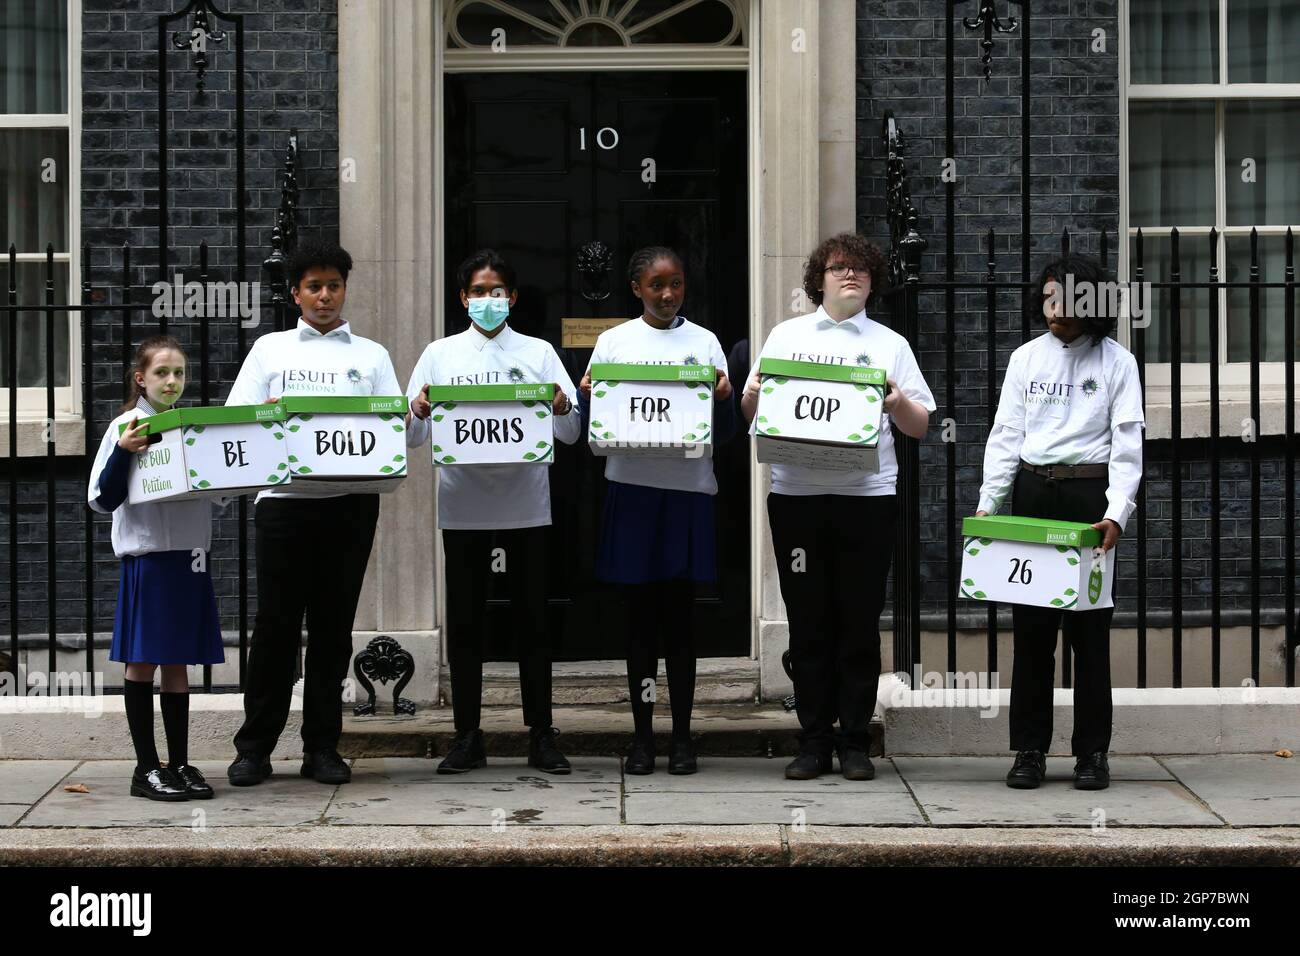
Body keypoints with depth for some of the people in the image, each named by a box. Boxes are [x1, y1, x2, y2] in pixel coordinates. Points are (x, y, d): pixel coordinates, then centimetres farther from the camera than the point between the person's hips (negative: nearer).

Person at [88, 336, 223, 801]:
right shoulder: (126, 426, -4)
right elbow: (103, 500, -8)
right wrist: (123, 453, -21)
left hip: (189, 556, 5)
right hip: (145, 557, -5)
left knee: (178, 662, 10)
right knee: (142, 662, 2)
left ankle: (179, 764, 15)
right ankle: (146, 767, 8)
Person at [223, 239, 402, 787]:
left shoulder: (372, 355, 17)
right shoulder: (270, 350, 15)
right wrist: (265, 414, -14)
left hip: (351, 500, 1)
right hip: (284, 498, -1)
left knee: (334, 625, 4)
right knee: (276, 623, -2)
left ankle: (322, 747, 10)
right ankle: (254, 747, 5)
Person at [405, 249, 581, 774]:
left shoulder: (537, 352, 8)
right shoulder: (441, 353, 9)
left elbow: (571, 433, 3)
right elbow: (413, 436, 5)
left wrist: (562, 408, -18)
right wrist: (418, 412, -17)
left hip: (525, 505, 0)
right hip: (462, 507, 0)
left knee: (532, 618, 3)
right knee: (464, 622, 3)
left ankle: (540, 735, 10)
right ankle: (467, 736, 11)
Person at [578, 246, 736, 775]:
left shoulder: (704, 342, 8)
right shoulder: (613, 342, 6)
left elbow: (723, 433, 7)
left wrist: (723, 399, -13)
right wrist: (587, 399, -15)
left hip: (688, 490, 0)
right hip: (632, 488, 0)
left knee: (680, 612, 4)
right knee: (640, 611, 4)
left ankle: (682, 735, 11)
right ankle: (642, 733, 12)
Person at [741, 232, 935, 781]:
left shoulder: (890, 344, 13)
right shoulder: (786, 336, 14)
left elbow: (920, 427, 11)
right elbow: (751, 414, 11)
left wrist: (897, 401, -9)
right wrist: (755, 396, -10)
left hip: (867, 495, 0)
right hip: (796, 494, 0)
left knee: (860, 623, 2)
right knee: (808, 622, 3)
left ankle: (855, 743, 10)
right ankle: (813, 741, 11)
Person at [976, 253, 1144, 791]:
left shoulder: (1116, 362, 1)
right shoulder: (1025, 359, 9)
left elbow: (1128, 443, -4)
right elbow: (1006, 435, 7)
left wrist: (1116, 513, -16)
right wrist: (987, 504, -4)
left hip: (1089, 494, -2)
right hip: (1032, 492, 3)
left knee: (1089, 627, -1)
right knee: (1030, 626, 3)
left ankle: (1092, 752, 7)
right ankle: (1029, 750, 8)